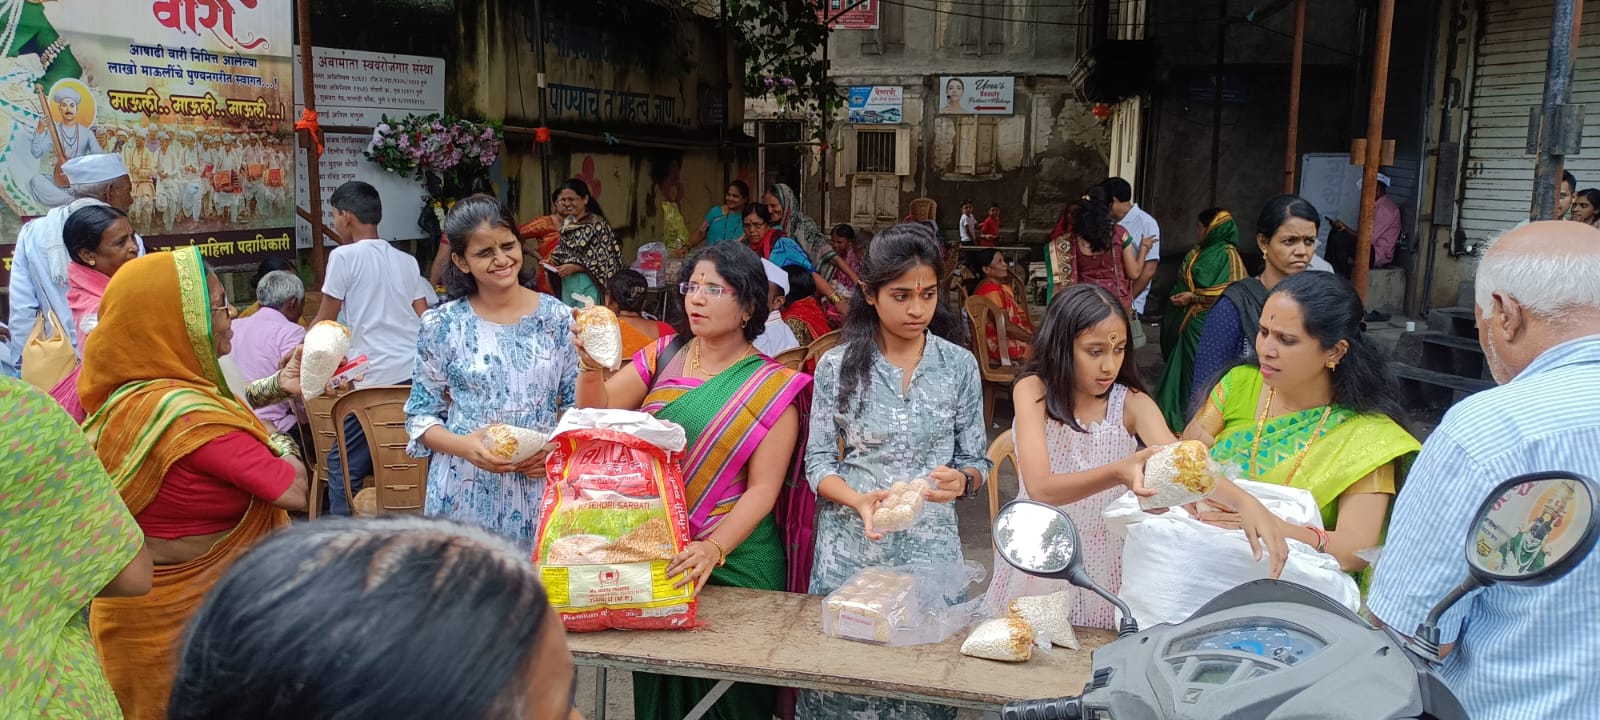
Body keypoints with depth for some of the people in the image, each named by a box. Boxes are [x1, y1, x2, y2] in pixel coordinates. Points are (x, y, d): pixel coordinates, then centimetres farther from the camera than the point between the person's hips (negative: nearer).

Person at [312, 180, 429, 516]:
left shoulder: (344, 256, 0)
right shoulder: (405, 260, 15)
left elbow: (324, 322, 4)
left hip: (374, 376, -6)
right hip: (417, 373, 6)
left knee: (345, 465, 2)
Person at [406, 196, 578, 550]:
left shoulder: (557, 318, 0)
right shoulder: (441, 325, -2)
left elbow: (578, 405, 6)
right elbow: (421, 415, 2)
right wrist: (464, 446, -16)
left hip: (540, 487, 1)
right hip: (466, 491, -1)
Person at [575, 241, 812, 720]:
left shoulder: (773, 387, -9)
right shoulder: (664, 356, 2)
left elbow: (763, 489, -13)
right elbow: (597, 413, -4)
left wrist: (713, 550, -27)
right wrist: (591, 368, -24)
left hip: (733, 562, -3)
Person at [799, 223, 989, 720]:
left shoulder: (959, 365, 0)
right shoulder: (837, 366, -3)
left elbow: (977, 462, 4)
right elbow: (819, 463, -1)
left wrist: (960, 480, -19)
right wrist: (859, 501, -20)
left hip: (930, 550, 1)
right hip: (851, 550, 0)